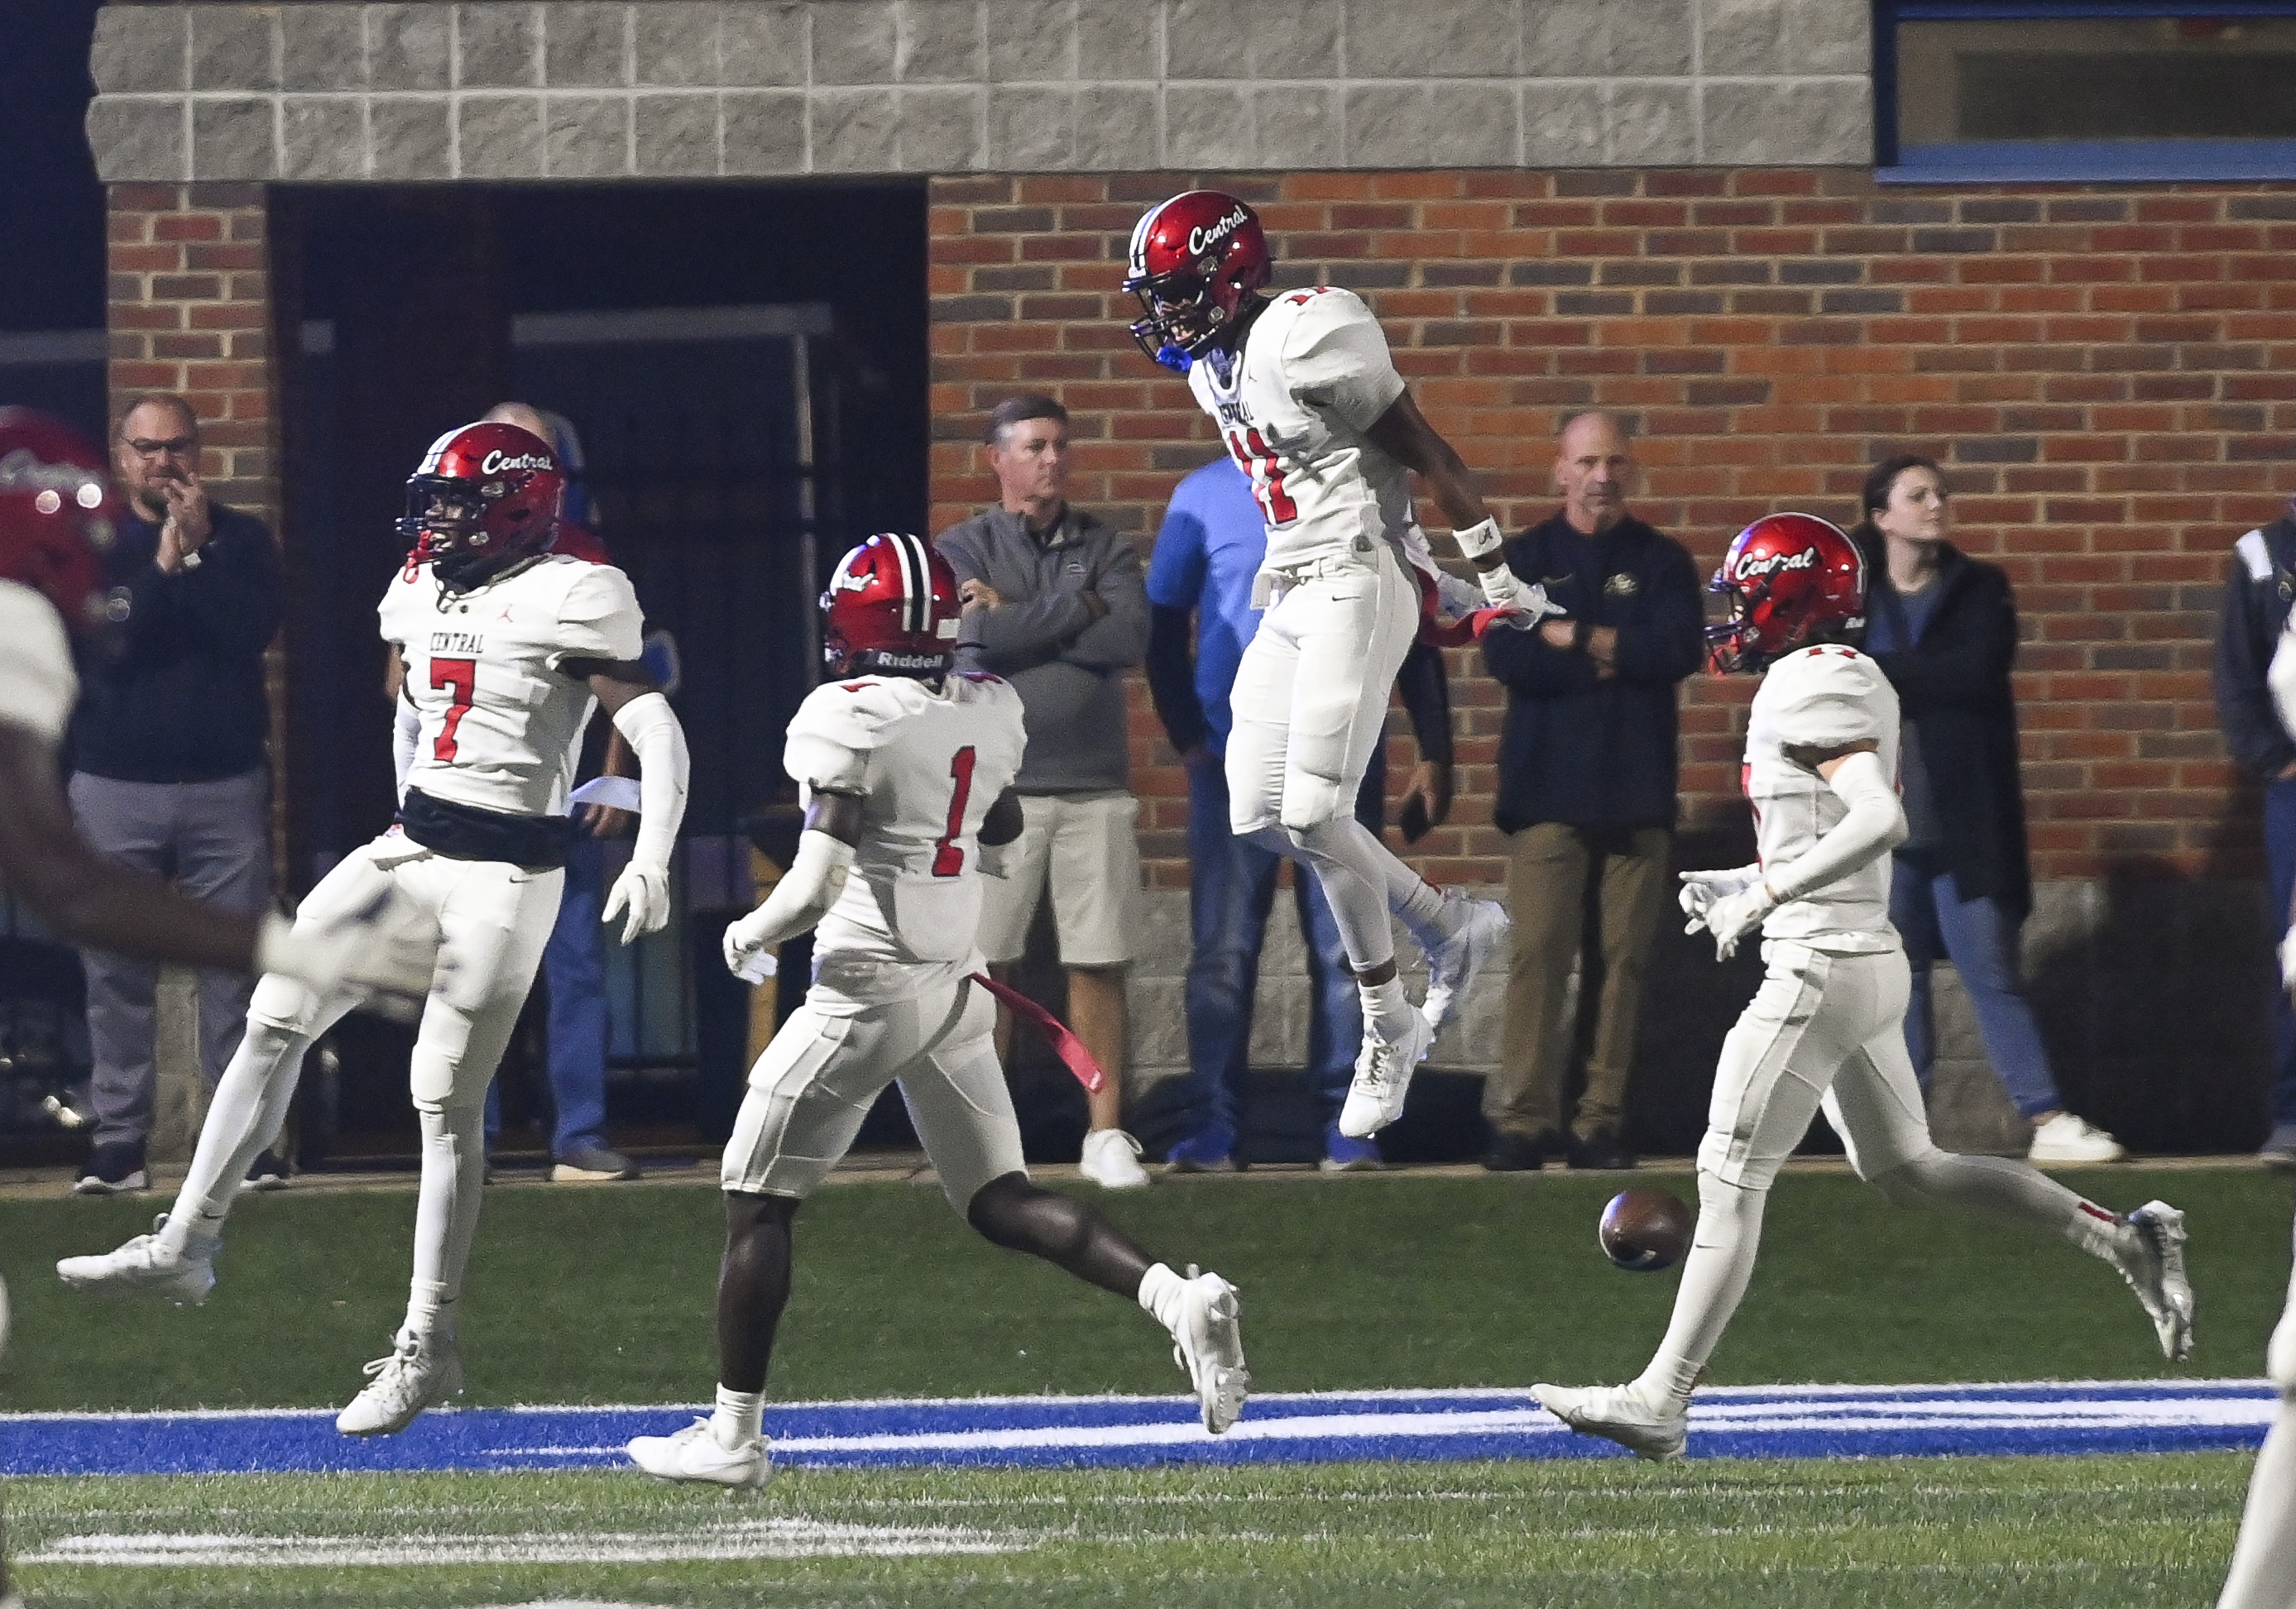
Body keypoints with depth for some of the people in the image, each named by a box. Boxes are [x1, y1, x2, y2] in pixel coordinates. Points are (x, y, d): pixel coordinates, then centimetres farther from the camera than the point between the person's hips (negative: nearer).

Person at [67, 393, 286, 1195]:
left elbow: (254, 628, -10)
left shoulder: (240, 541, 7)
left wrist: (196, 552, -13)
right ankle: (118, 1141, 4)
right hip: (115, 788, 0)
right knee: (117, 972, 0)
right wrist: (162, 565, -14)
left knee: (234, 967, -3)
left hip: (225, 784, 0)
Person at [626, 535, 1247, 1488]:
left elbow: (816, 889, -21)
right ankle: (1174, 1296, -12)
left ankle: (733, 1434, 8)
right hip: (960, 982, 7)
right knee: (1003, 1204, 10)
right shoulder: (988, 711, 4)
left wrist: (753, 936, -3)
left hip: (868, 986, -7)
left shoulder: (851, 720, -17)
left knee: (757, 1201, 5)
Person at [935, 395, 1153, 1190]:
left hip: (1095, 788, 2)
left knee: (1099, 966, 2)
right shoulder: (962, 549, 5)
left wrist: (1016, 620, -7)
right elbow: (976, 637, -13)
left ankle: (1106, 1134, 8)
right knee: (984, 966, -3)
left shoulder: (1105, 549, 11)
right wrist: (1073, 609, -5)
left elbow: (1130, 638, -6)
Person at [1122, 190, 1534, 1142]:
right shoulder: (1211, 365, 14)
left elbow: (1423, 453, -13)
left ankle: (1388, 1031, -1)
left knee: (1313, 813, -14)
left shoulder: (1303, 335, -16)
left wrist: (1498, 577, -9)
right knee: (1259, 814, 5)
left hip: (1355, 587, -10)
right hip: (1289, 597, 10)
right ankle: (1452, 928, 20)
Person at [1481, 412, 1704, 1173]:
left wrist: (1572, 637, -7)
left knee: (1623, 960, -2)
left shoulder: (1662, 561, 10)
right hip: (1547, 789, -1)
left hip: (1636, 792, 1)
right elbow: (1505, 656, -7)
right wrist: (1613, 655, -9)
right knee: (1539, 954, -10)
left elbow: (1682, 650, -6)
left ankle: (1601, 1119, 1)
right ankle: (1524, 1119, -11)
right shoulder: (1523, 559, 8)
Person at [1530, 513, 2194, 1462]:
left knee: (1731, 1179, -7)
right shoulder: (1854, 683, 15)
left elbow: (1881, 821, -26)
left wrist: (1766, 895, -22)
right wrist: (1739, 883, 16)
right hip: (1869, 958, 10)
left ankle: (1662, 1400, -7)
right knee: (1907, 1171, 19)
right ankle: (2126, 1241, 18)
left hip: (1821, 968, -10)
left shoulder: (1813, 687, -15)